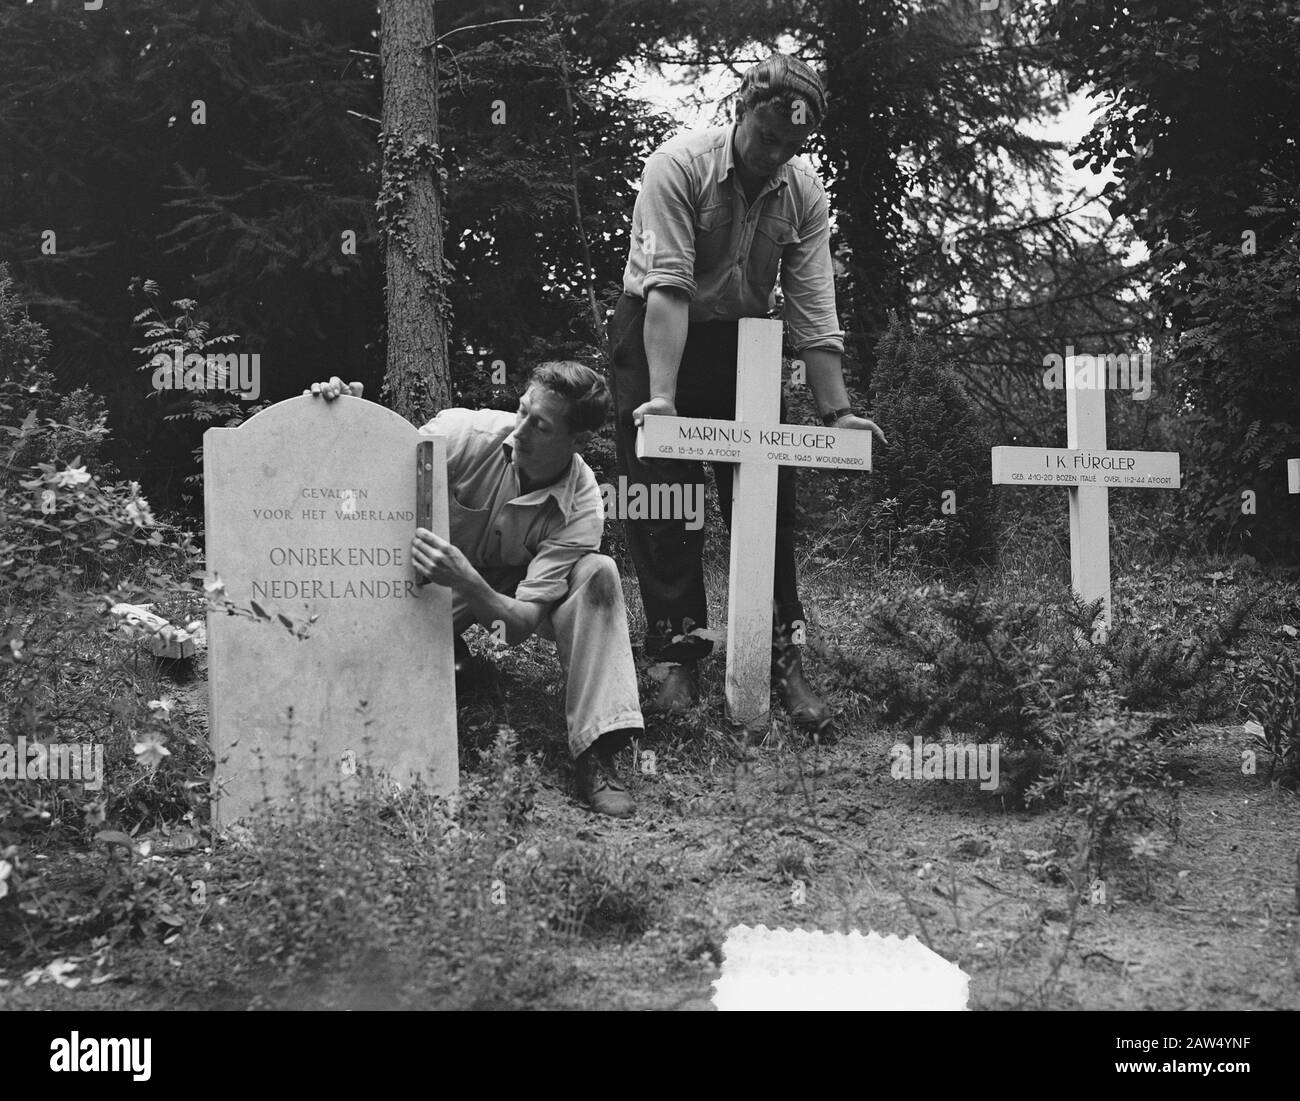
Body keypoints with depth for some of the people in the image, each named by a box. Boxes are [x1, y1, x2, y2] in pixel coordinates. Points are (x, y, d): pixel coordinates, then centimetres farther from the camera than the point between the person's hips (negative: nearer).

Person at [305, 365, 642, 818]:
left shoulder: (581, 507, -26)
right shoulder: (464, 433, -26)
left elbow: (523, 622, -32)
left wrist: (467, 582, -53)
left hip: (506, 593, 0)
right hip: (430, 584, 0)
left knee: (598, 574, -30)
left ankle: (595, 760, -29)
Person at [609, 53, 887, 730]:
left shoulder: (804, 193, -11)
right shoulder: (679, 166, -23)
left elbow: (813, 310, -11)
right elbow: (667, 287, -30)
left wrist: (835, 411, -18)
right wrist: (661, 397, -37)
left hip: (741, 341, 3)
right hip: (655, 336, -3)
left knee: (767, 497, -1)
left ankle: (783, 657, 4)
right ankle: (681, 656, 2)